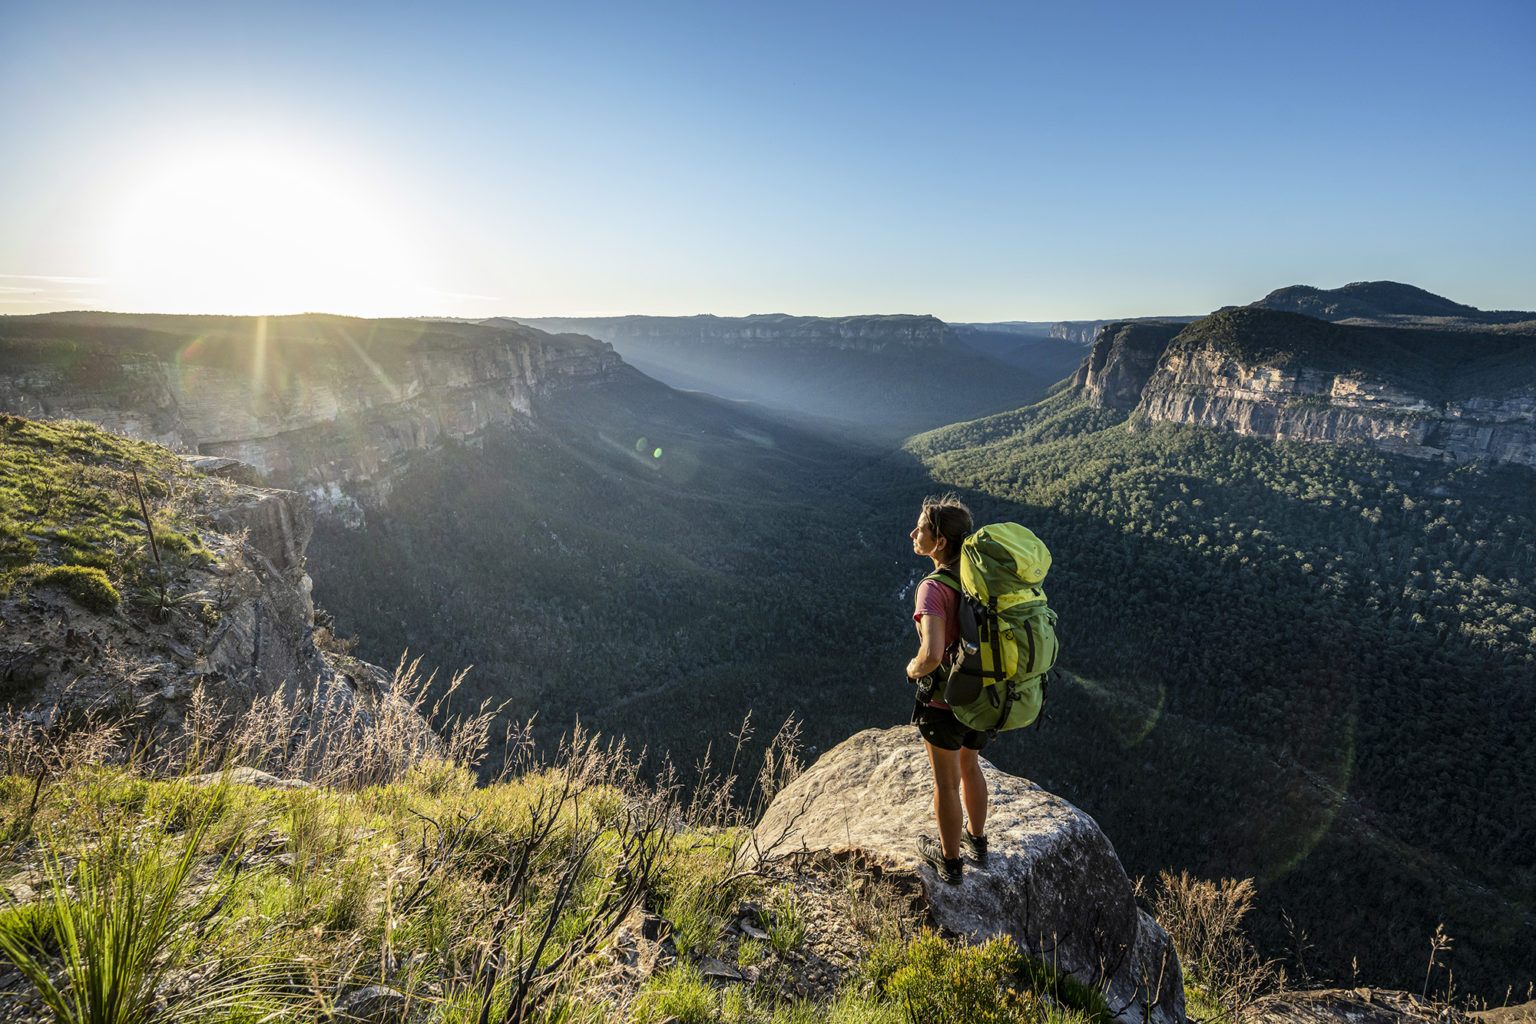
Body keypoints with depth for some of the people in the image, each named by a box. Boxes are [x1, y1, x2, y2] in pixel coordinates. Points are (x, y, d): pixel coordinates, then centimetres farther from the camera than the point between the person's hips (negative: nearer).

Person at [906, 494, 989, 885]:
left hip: (945, 701, -7)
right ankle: (976, 839, 50)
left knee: (946, 781, 16)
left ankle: (949, 859, 37)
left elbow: (932, 654, -41)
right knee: (968, 765, 30)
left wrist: (914, 668, -18)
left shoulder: (933, 589, -30)